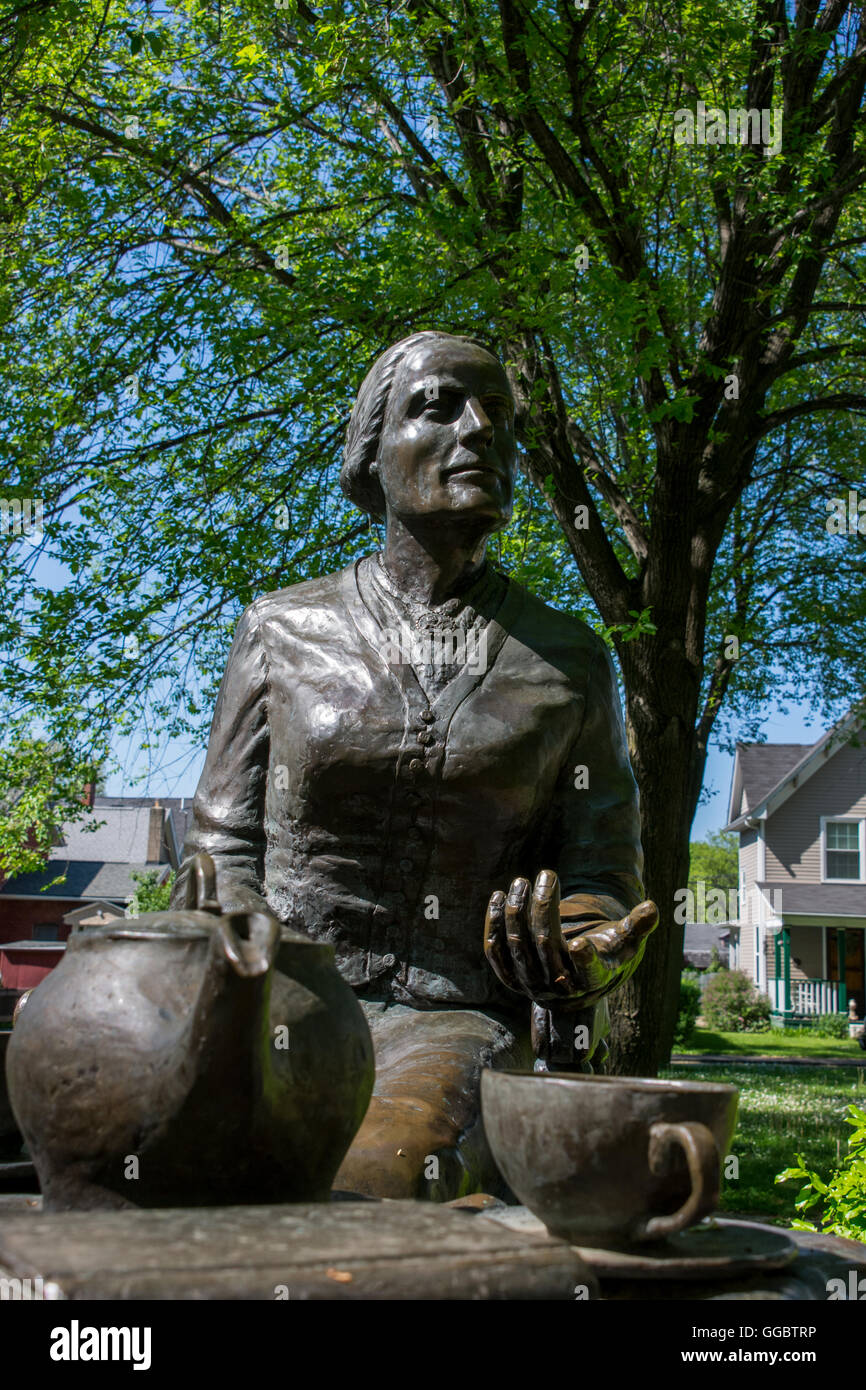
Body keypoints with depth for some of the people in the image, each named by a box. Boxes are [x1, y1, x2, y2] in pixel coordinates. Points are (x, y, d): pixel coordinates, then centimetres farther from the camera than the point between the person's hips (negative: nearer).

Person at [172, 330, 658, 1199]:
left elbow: (601, 878, 10)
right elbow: (223, 849, 11)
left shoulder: (568, 661, 12)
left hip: (469, 1026, -1)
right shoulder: (282, 631, 12)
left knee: (368, 1184, -34)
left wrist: (583, 955, -15)